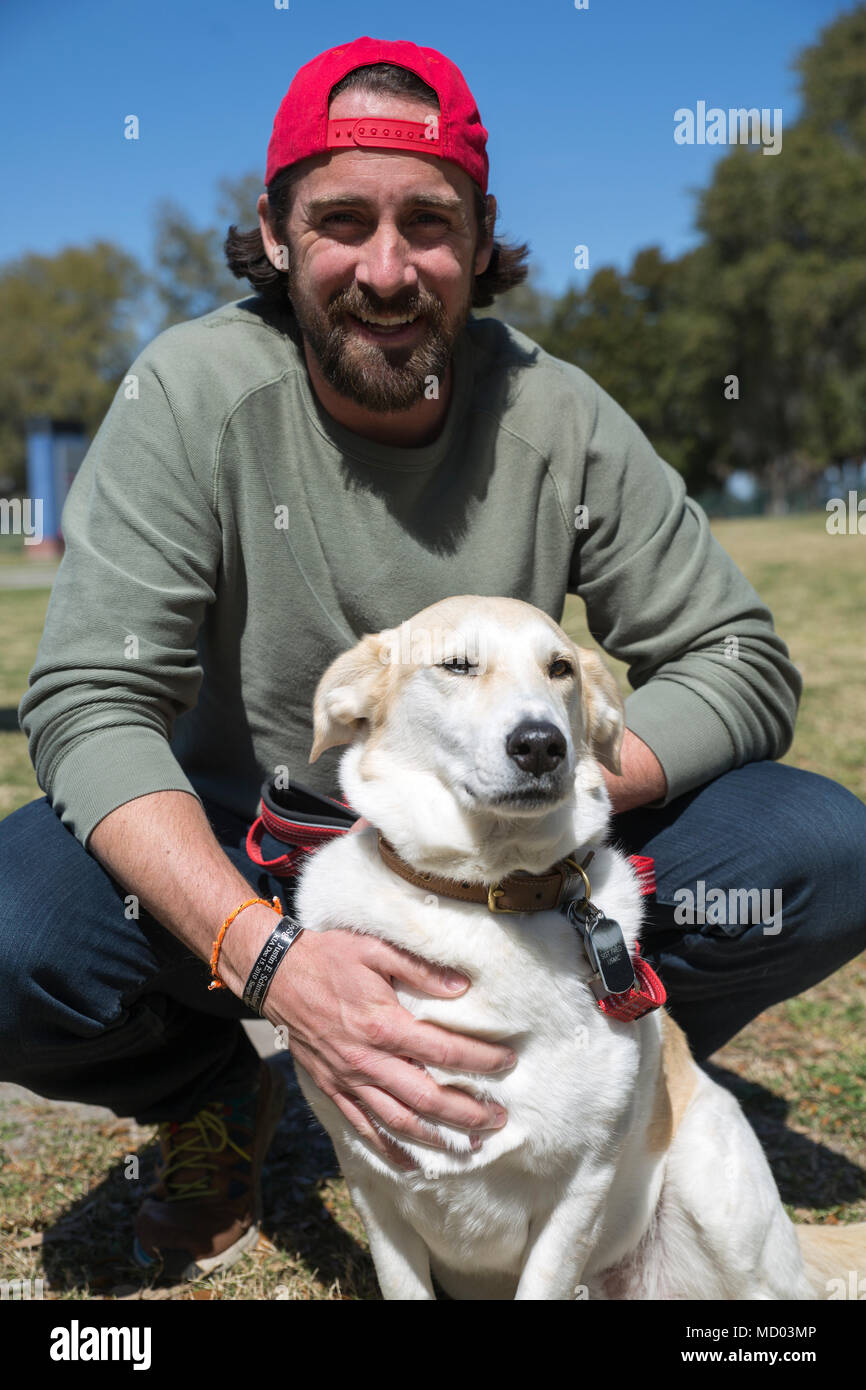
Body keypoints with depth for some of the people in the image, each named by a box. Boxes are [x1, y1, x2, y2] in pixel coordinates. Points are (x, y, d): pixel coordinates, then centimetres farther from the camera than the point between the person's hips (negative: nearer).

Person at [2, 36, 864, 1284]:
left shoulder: (558, 418, -9)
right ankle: (215, 1103, 4)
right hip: (244, 863, -1)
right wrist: (267, 953, -38)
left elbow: (746, 665, -7)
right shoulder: (198, 392, -15)